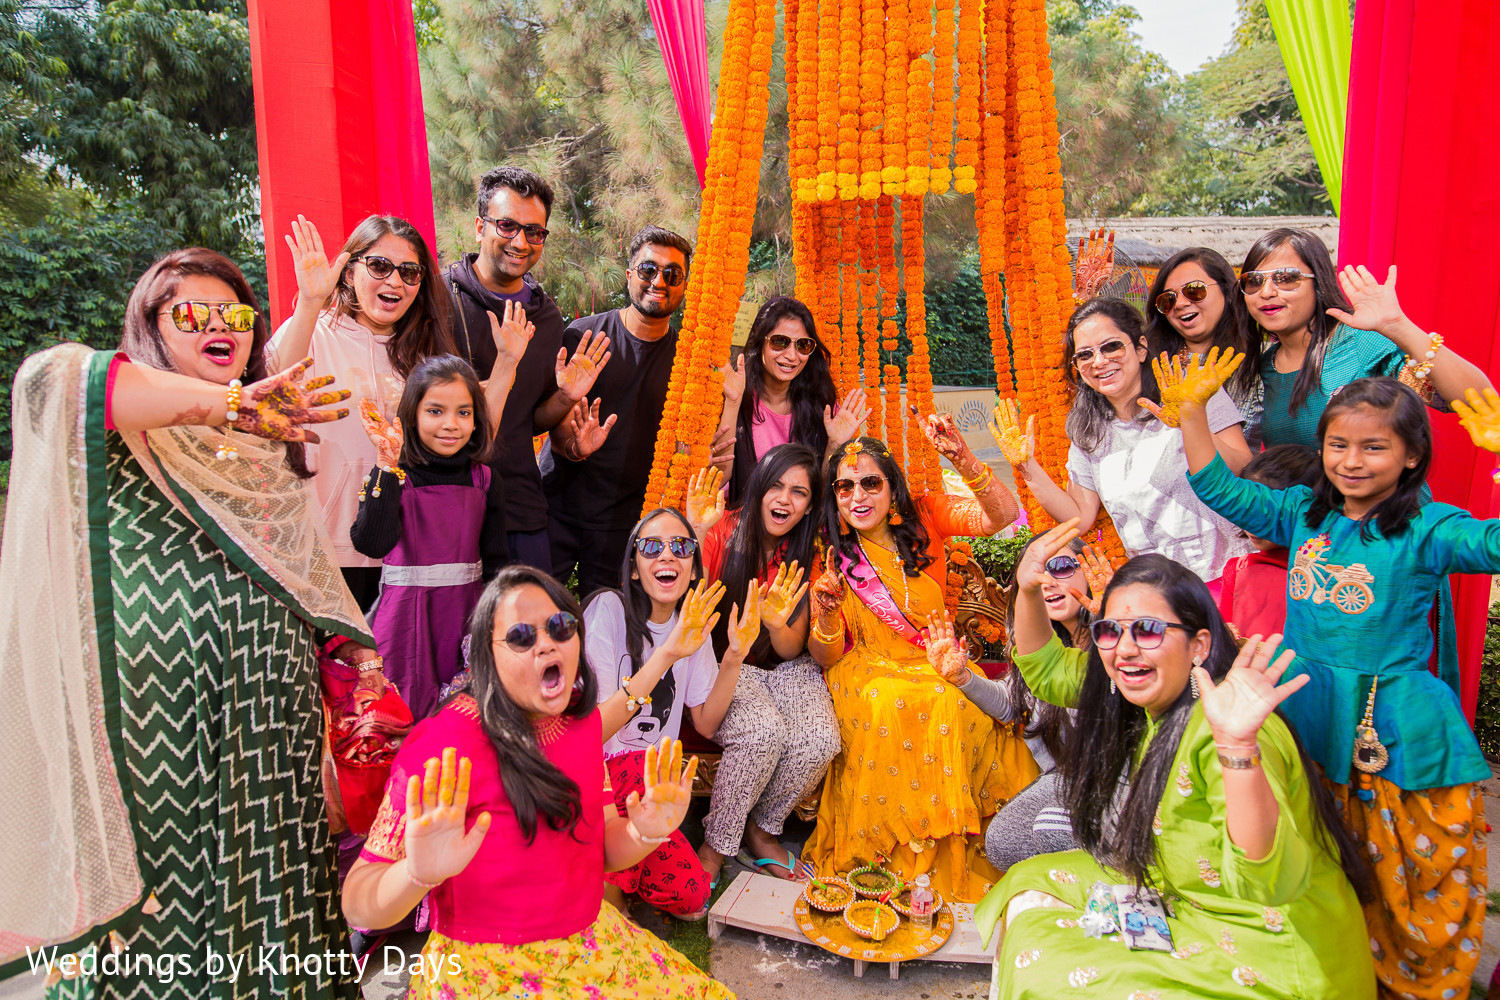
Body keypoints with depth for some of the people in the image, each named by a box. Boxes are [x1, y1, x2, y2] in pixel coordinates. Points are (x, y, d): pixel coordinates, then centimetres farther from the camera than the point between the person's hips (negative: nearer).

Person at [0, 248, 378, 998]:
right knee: (171, 864, 2)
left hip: (271, 695, 5)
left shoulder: (270, 439, 18)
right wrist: (225, 402, -28)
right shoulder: (135, 425, 1)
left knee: (265, 867, 9)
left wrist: (352, 646, 12)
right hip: (165, 693, -5)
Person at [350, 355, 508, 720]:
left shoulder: (485, 480, 3)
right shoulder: (396, 476, -6)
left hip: (466, 613, 2)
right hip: (406, 617, -2)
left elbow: (494, 560, 7)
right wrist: (386, 468, -27)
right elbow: (372, 544, -23)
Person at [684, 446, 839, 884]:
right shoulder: (725, 532, -10)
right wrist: (697, 535, -31)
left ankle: (761, 831, 4)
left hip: (783, 667, 4)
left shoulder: (807, 555, -1)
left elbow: (791, 652, -4)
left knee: (820, 739, -24)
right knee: (763, 731, -32)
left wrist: (777, 624, -28)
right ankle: (715, 847, -8)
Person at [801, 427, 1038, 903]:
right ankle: (890, 850, -15)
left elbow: (1003, 516, -15)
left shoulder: (924, 517, 1)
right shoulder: (830, 554, -3)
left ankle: (952, 853, -11)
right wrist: (827, 613, -26)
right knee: (891, 704, -34)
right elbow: (826, 658, -5)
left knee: (961, 703, -30)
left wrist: (963, 459, -30)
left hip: (935, 663, 2)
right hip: (866, 671, -1)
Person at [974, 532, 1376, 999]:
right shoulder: (1146, 697, -3)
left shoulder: (1221, 722, -28)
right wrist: (1028, 592, -5)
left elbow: (1268, 883, -40)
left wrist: (1238, 746, -54)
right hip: (1173, 903, 8)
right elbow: (1047, 669, 12)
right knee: (1028, 892, 8)